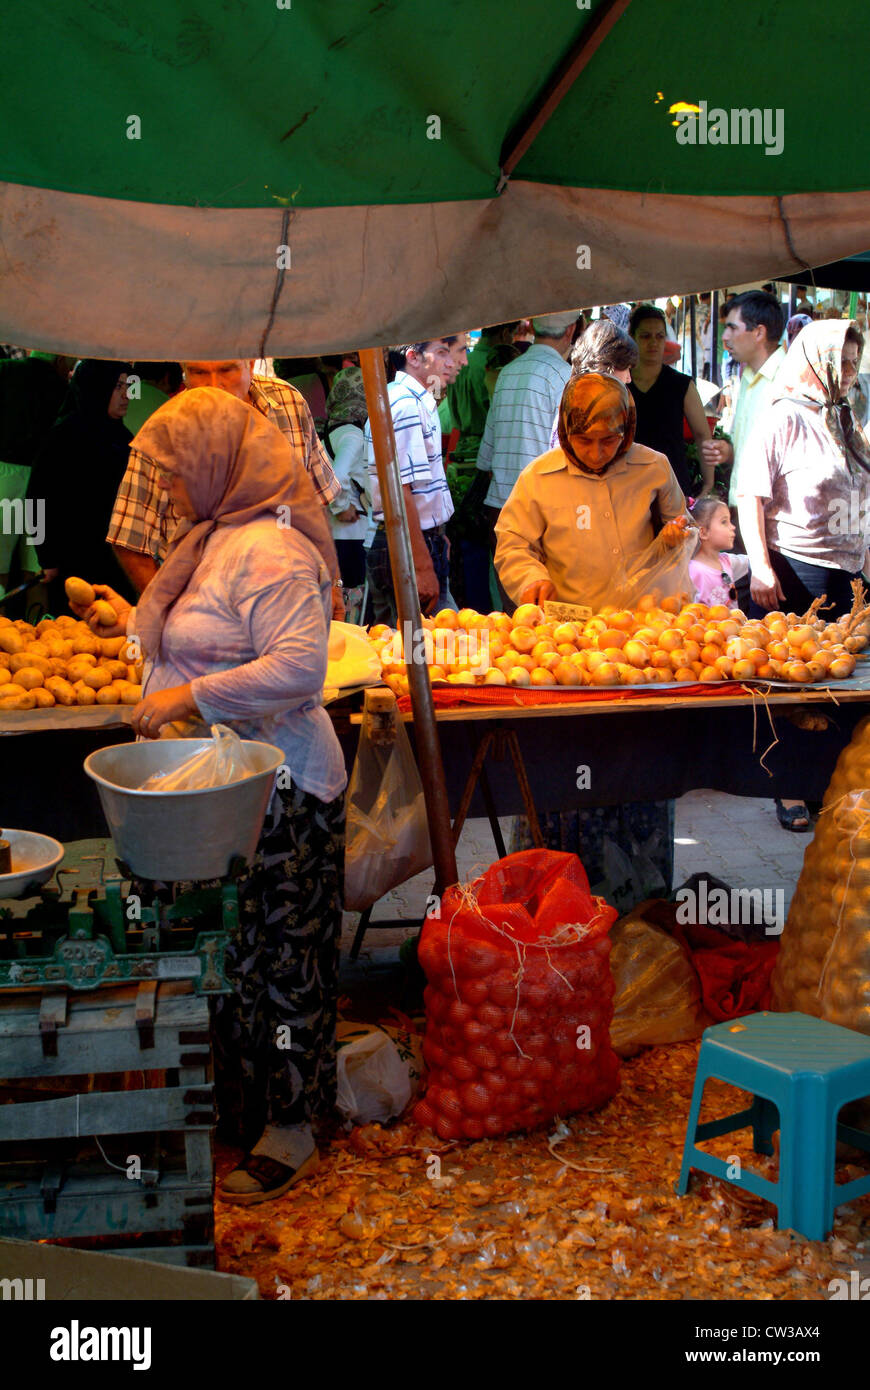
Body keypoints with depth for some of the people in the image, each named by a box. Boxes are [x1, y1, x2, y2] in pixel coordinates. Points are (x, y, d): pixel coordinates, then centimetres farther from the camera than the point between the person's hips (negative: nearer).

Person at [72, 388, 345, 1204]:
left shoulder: (269, 550, -19)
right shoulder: (216, 538, 14)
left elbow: (299, 666, -29)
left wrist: (191, 697, -26)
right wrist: (132, 622, 23)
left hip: (275, 789, -10)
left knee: (276, 955, 2)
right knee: (228, 952, 17)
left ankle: (291, 1129, 17)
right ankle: (239, 1107, 32)